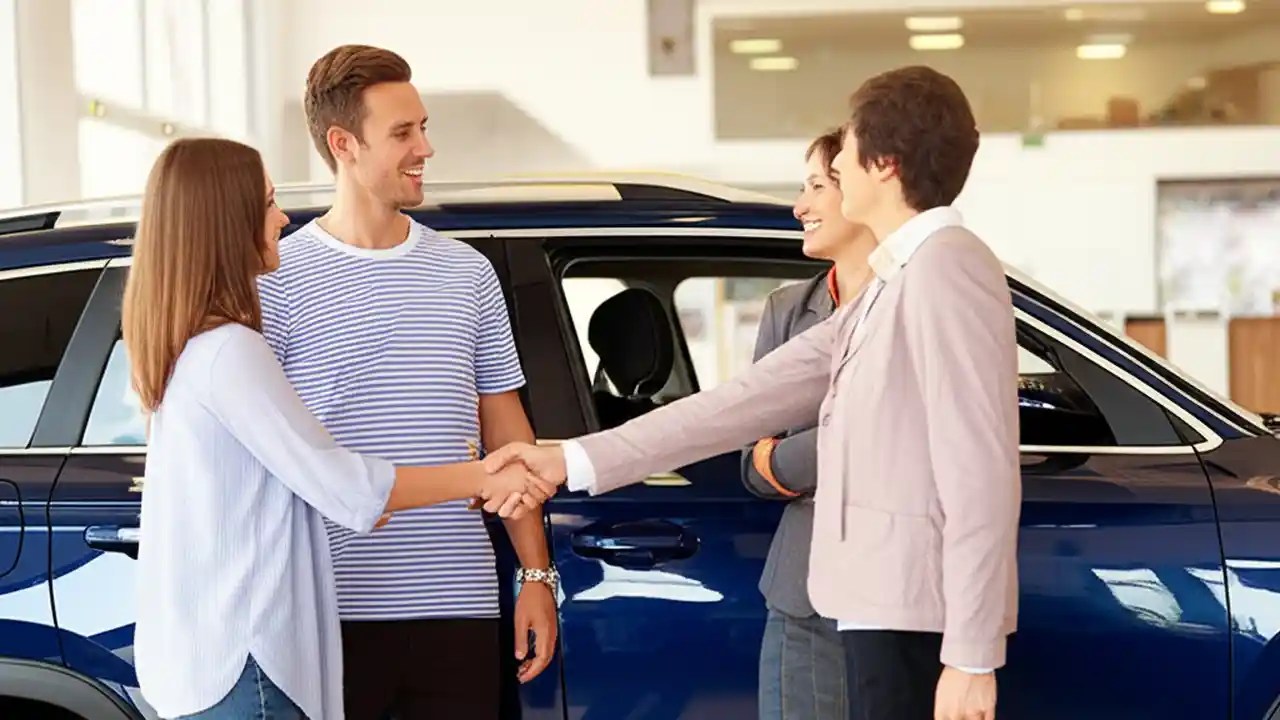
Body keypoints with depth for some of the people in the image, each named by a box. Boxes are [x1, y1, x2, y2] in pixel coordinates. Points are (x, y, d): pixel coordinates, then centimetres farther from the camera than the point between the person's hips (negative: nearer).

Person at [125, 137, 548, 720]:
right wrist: (482, 478, -10)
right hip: (233, 659, -10)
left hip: (200, 645, 10)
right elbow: (342, 485, -19)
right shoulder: (228, 349, -19)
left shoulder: (186, 347, 12)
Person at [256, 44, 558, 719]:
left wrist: (536, 574, 9)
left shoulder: (467, 272, 10)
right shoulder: (277, 278, -2)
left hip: (459, 605, 3)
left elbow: (506, 432, 14)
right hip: (333, 609, -3)